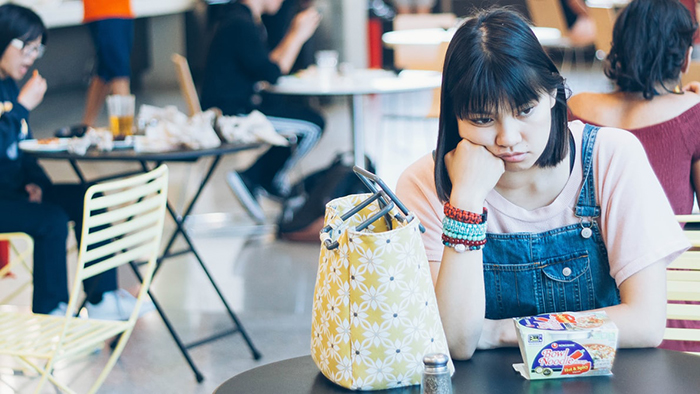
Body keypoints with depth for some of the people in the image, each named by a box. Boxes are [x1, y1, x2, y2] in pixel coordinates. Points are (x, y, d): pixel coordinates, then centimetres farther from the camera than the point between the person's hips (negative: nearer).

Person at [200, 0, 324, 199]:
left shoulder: (246, 20, 14)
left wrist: (293, 34, 13)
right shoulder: (240, 24, -20)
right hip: (232, 113, -11)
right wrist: (298, 35, -13)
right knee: (313, 124, -9)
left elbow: (268, 62, 19)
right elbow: (272, 73, -22)